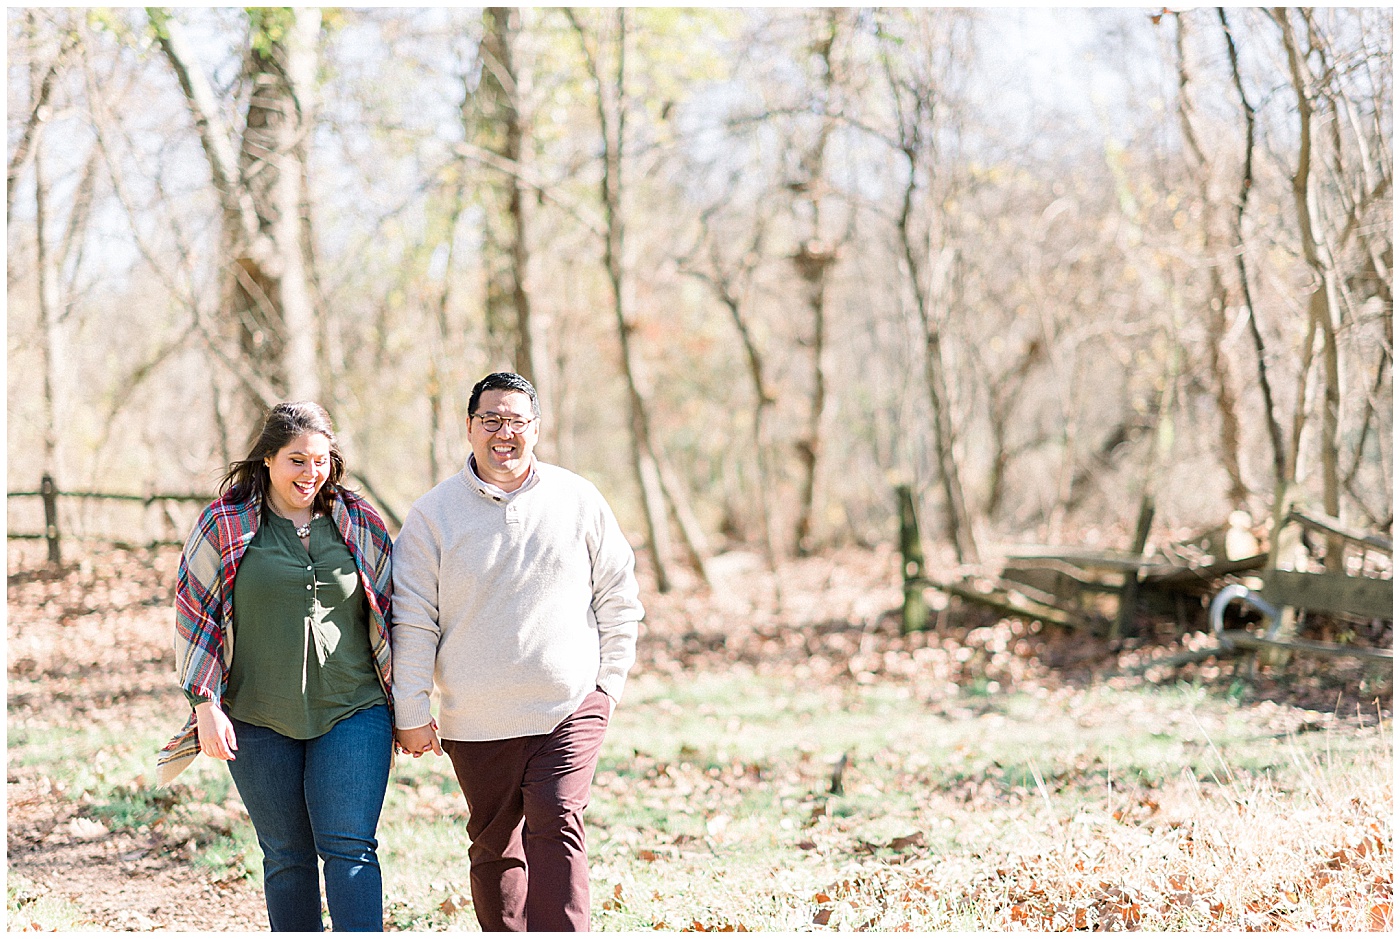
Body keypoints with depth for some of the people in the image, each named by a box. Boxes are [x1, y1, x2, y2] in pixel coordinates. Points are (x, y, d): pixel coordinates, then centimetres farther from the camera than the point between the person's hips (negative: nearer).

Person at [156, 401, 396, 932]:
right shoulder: (225, 524, 0)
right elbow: (194, 612, 3)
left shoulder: (359, 524, 6)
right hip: (258, 721, 0)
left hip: (351, 714, 0)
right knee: (286, 857, 7)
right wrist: (206, 703, -4)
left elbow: (388, 611, 13)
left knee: (349, 848, -9)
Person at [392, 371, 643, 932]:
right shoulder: (432, 516, 1)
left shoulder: (578, 501, 4)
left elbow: (618, 601, 11)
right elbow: (413, 621, 1)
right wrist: (412, 712, -1)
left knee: (555, 826, -15)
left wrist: (608, 682, 7)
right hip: (475, 721, 1)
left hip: (569, 706, -1)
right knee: (494, 846, 8)